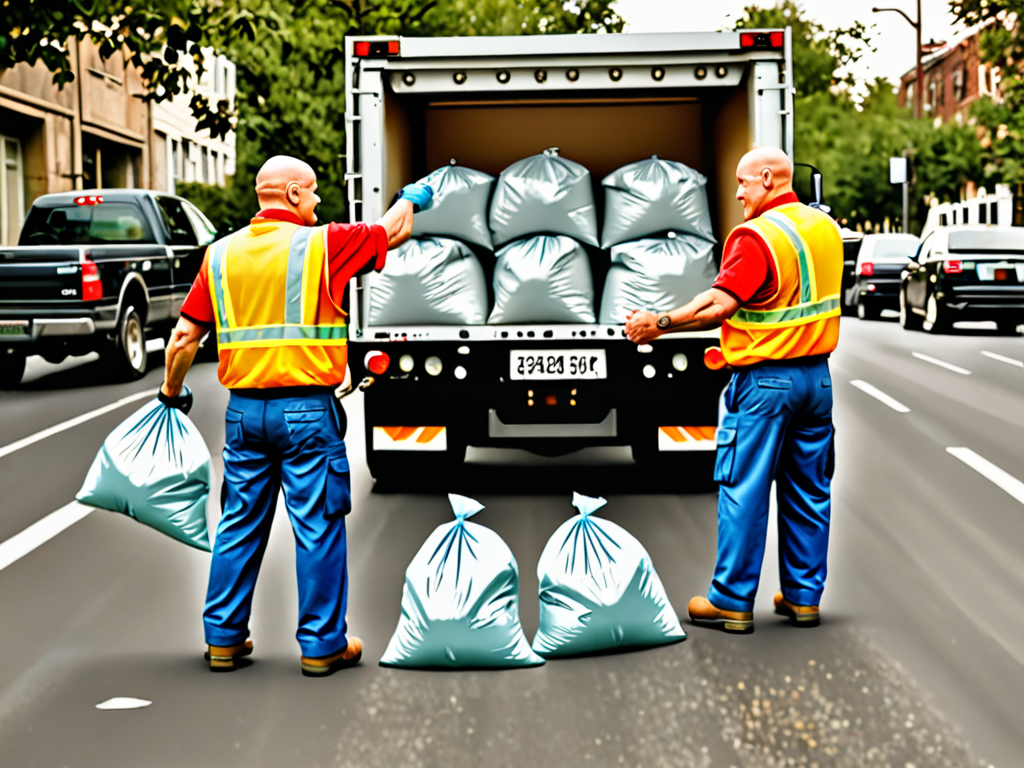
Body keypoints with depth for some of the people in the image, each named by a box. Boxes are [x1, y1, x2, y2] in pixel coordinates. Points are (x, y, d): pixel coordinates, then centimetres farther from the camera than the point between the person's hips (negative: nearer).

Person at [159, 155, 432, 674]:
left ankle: (223, 639, 18)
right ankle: (322, 645, 8)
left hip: (244, 410, 5)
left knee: (240, 525, 12)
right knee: (318, 527, 3)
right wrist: (411, 198, 30)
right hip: (307, 409, -5)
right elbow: (393, 230, 8)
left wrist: (172, 391, 19)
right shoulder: (322, 244, -6)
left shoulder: (221, 254, 6)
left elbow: (184, 336, 4)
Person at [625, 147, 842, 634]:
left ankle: (731, 602, 3)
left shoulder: (756, 236, -16)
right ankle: (803, 597, 17)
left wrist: (661, 324, -22)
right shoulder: (824, 228, 9)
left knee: (743, 490, -1)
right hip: (817, 375, 8)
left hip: (765, 381, -8)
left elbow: (719, 305, -25)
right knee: (808, 490, 12)